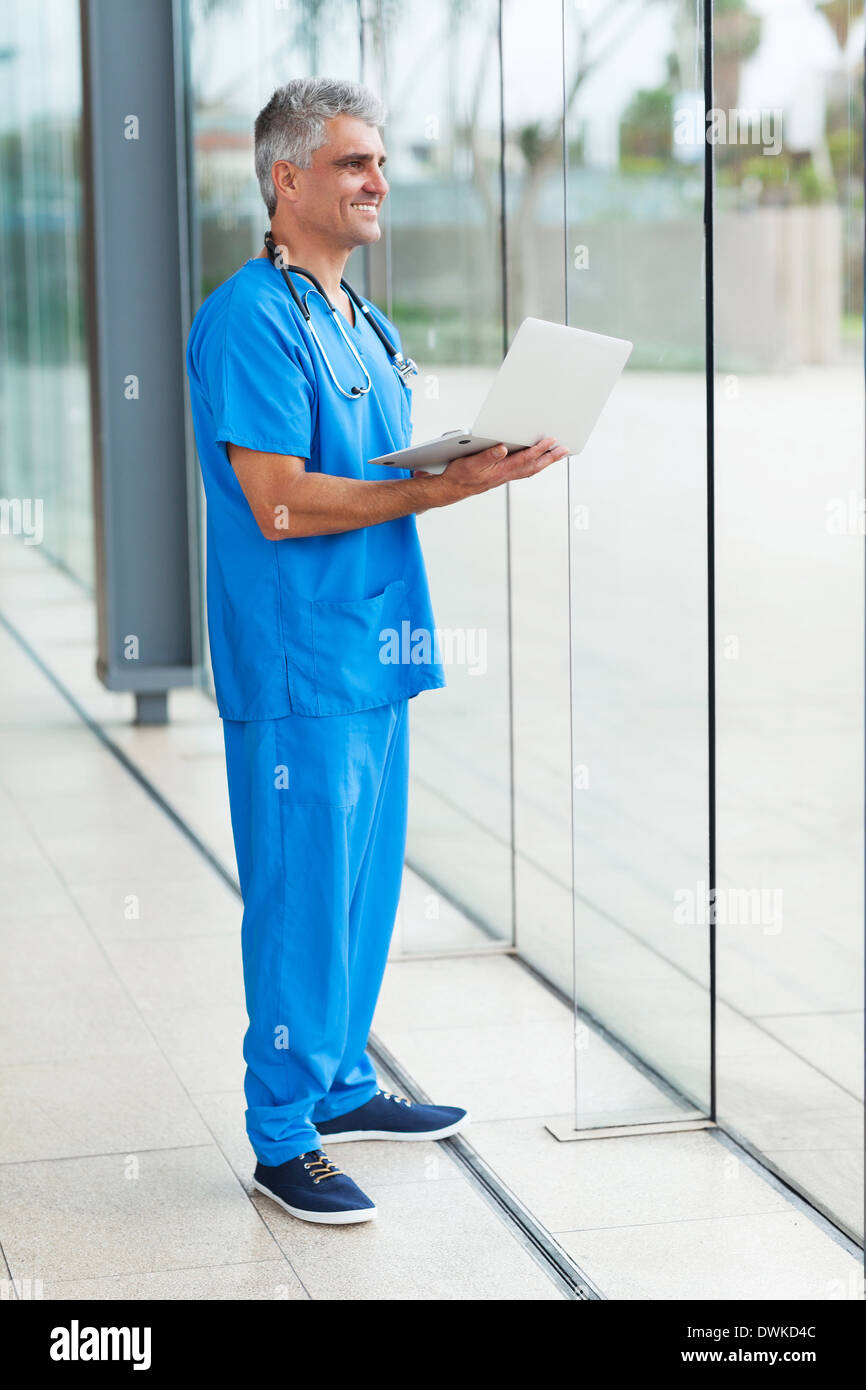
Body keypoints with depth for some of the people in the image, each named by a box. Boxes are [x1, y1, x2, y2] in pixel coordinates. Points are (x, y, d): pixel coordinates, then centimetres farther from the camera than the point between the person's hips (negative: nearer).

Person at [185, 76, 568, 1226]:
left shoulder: (367, 327, 17)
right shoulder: (251, 319, -13)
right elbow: (281, 504, -20)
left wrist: (480, 462, 3)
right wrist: (440, 489, -23)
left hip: (374, 648, 9)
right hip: (296, 660, -9)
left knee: (367, 880, 16)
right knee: (302, 895, -4)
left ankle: (340, 1084, 30)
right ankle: (283, 1139, 6)